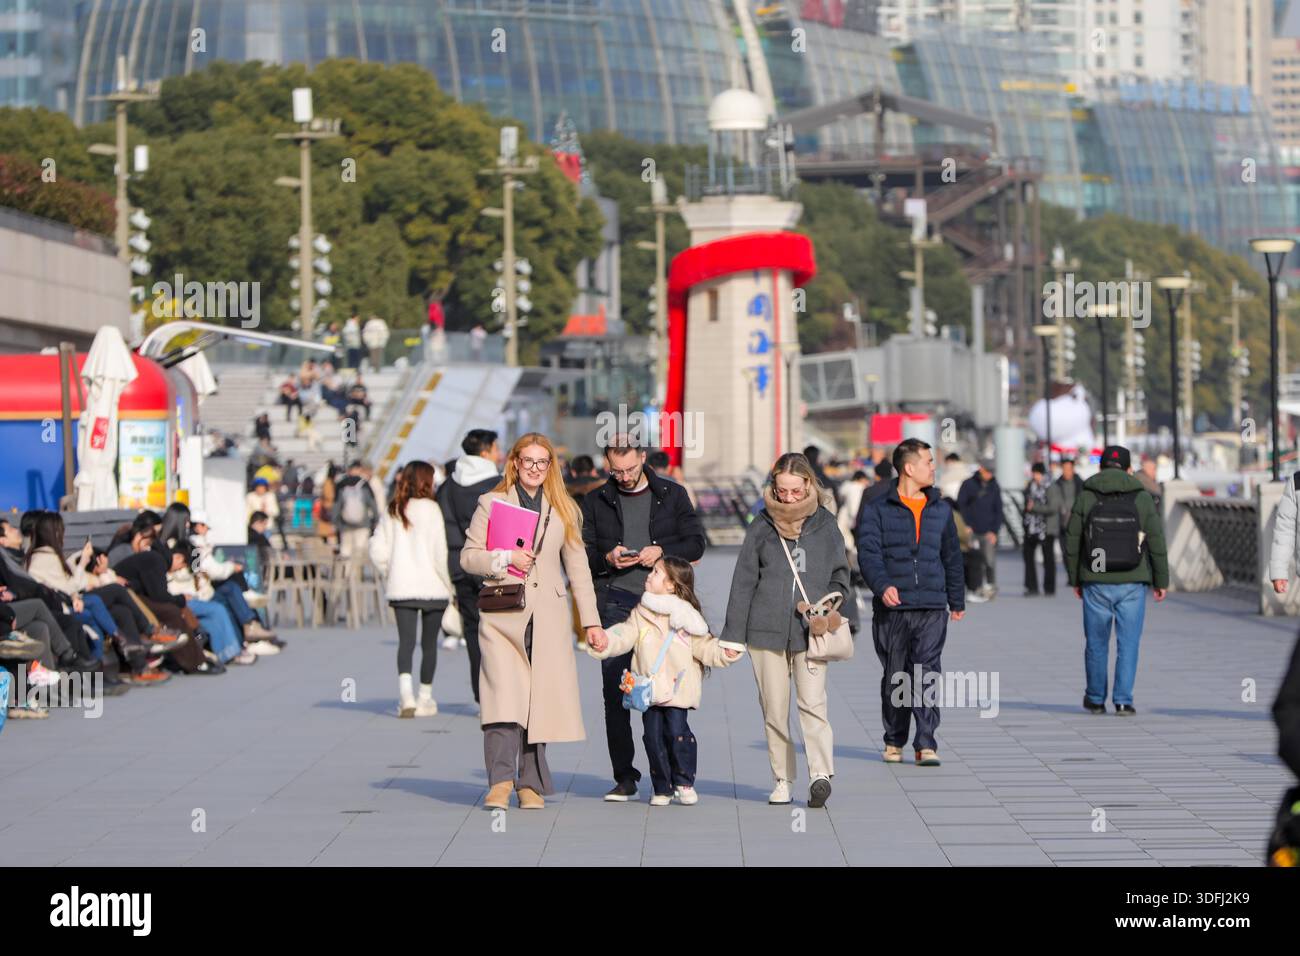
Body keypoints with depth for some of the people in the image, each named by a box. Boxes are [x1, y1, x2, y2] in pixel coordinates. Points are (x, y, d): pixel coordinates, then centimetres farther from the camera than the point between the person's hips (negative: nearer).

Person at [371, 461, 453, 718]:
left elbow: (378, 551, 3)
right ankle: (425, 698, 16)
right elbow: (440, 551, -12)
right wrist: (449, 583, -2)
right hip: (432, 587, -3)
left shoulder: (392, 511, 5)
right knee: (429, 643, 10)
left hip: (401, 588, 3)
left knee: (406, 641, -2)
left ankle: (406, 694, -21)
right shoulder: (431, 509, -8)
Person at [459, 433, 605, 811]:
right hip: (504, 615, -2)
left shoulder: (563, 510, 16)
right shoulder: (491, 503, 8)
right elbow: (468, 556, 5)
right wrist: (506, 558, -12)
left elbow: (577, 567, 16)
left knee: (541, 699, -1)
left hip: (548, 617, 3)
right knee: (504, 698, -16)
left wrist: (591, 620, 11)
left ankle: (531, 784, 7)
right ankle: (500, 781, -16)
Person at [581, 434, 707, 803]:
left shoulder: (672, 495, 10)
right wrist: (607, 559, -10)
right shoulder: (596, 501, 12)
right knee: (615, 689, -5)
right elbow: (582, 553, 10)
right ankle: (624, 776, 0)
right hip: (616, 602, 1)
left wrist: (662, 551, -10)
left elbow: (695, 543, 8)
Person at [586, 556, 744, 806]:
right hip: (649, 690, 3)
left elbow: (703, 645, 1)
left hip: (677, 689, -3)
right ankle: (662, 788, 12)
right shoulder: (641, 614, 8)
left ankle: (684, 783, 9)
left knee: (677, 732, -9)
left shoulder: (686, 616, 1)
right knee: (653, 736, 1)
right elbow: (624, 636, 2)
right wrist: (605, 642, -15)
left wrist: (723, 652, -14)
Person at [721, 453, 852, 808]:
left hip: (810, 632, -1)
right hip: (766, 631, 1)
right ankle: (783, 779, 11)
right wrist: (733, 634, 3)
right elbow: (744, 582, 7)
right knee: (774, 709, 3)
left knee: (812, 703, -15)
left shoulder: (825, 525, 6)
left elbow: (840, 575, 15)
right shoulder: (762, 527, 6)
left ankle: (820, 773, -21)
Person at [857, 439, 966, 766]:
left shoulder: (940, 510, 14)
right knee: (895, 678, 7)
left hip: (932, 607, 1)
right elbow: (868, 552, -9)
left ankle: (926, 744, -12)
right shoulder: (878, 510, 2)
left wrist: (957, 600, 25)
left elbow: (952, 557, 23)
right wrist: (882, 585, -27)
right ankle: (894, 741, 21)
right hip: (892, 609, -1)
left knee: (927, 675, -10)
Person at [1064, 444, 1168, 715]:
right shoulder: (1142, 498, -2)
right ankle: (1123, 701, 0)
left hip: (1096, 584, 1)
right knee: (1128, 644, 5)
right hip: (1132, 582, -1)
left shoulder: (1086, 497, -2)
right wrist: (1161, 581, 9)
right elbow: (1156, 542, -1)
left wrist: (1075, 579, 12)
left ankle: (1095, 700, 23)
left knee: (1096, 643, 13)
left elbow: (1072, 542, 1)